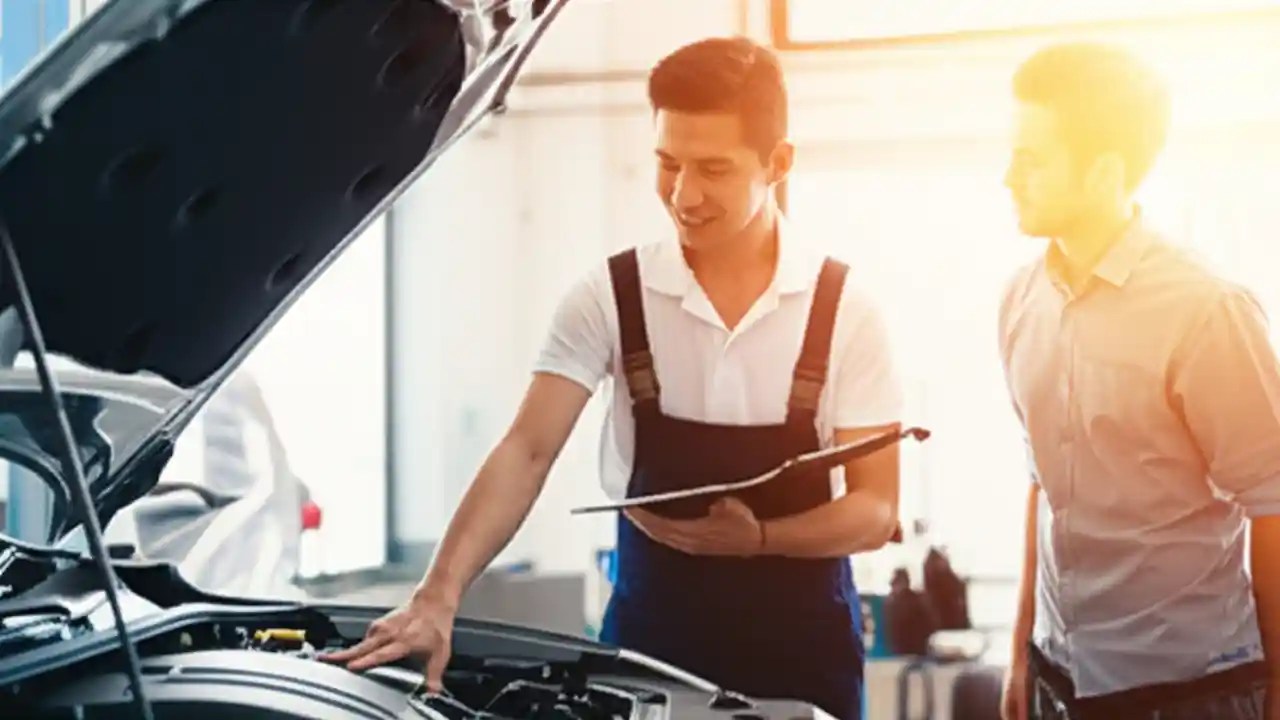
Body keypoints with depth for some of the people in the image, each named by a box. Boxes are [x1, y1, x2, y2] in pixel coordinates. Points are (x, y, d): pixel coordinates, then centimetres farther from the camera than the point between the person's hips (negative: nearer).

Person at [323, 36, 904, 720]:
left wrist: (755, 538, -24)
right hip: (653, 629, 1)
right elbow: (525, 453, -12)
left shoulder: (842, 309, -7)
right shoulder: (610, 297, -5)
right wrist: (439, 593, -25)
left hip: (800, 642, 0)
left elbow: (875, 509, -6)